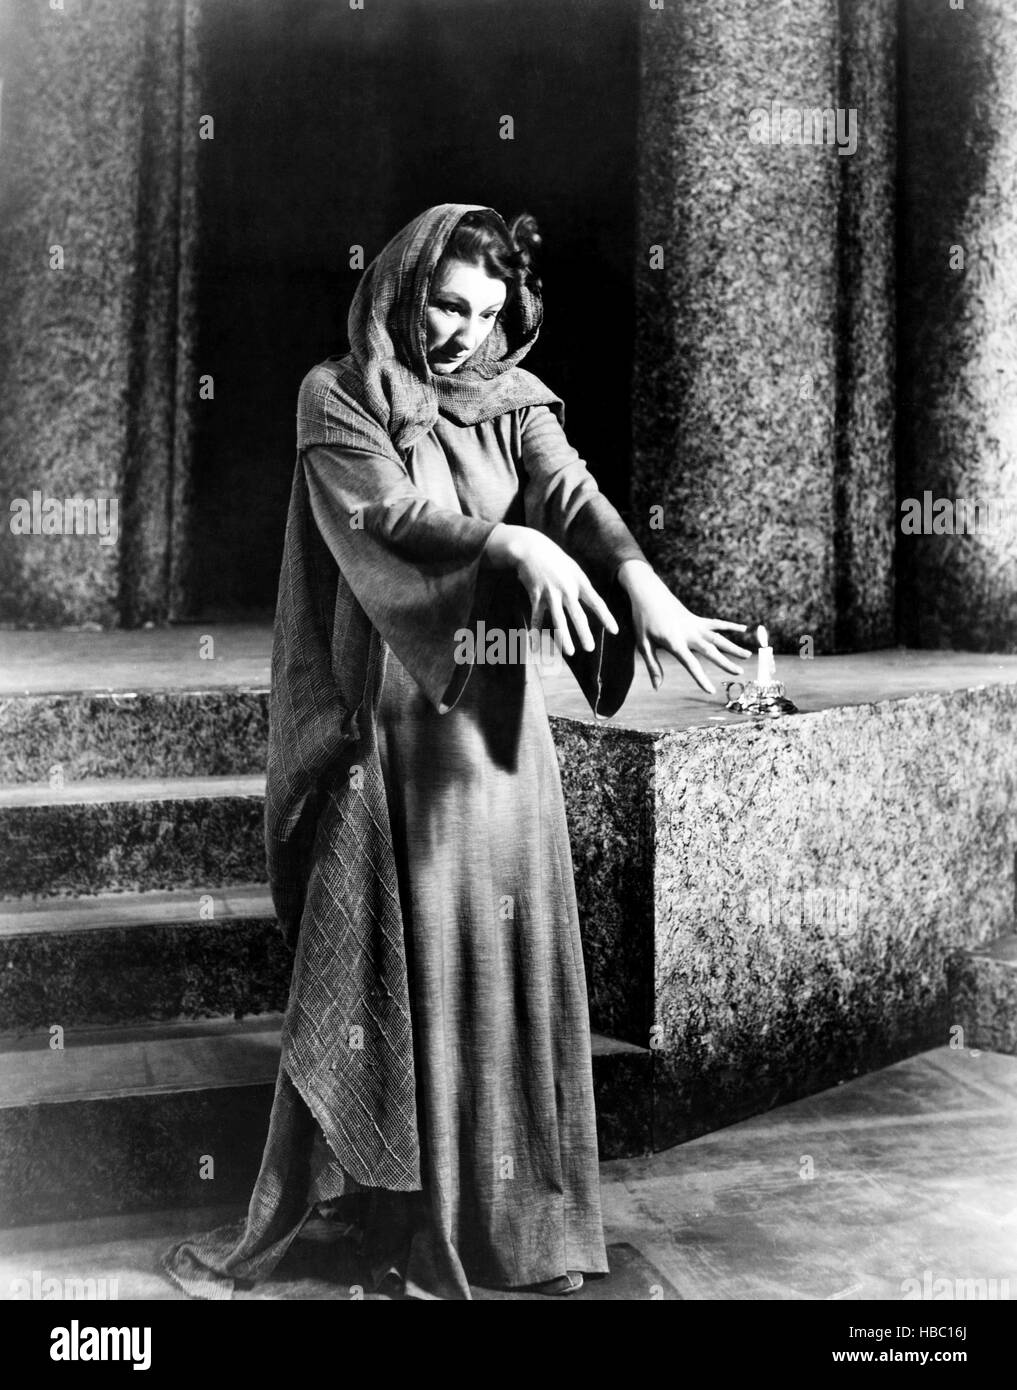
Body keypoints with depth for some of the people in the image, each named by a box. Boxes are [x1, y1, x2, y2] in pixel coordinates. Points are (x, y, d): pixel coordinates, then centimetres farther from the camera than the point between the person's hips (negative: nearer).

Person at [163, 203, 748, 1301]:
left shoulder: (512, 404, 10)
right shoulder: (338, 396, 1)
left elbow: (573, 494, -8)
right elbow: (381, 515, -15)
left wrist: (644, 587, -28)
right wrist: (511, 546, -30)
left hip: (491, 712, 3)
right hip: (381, 716, -3)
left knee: (496, 954, 5)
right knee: (360, 961, -1)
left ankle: (500, 1212, 17)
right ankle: (292, 1209, 12)